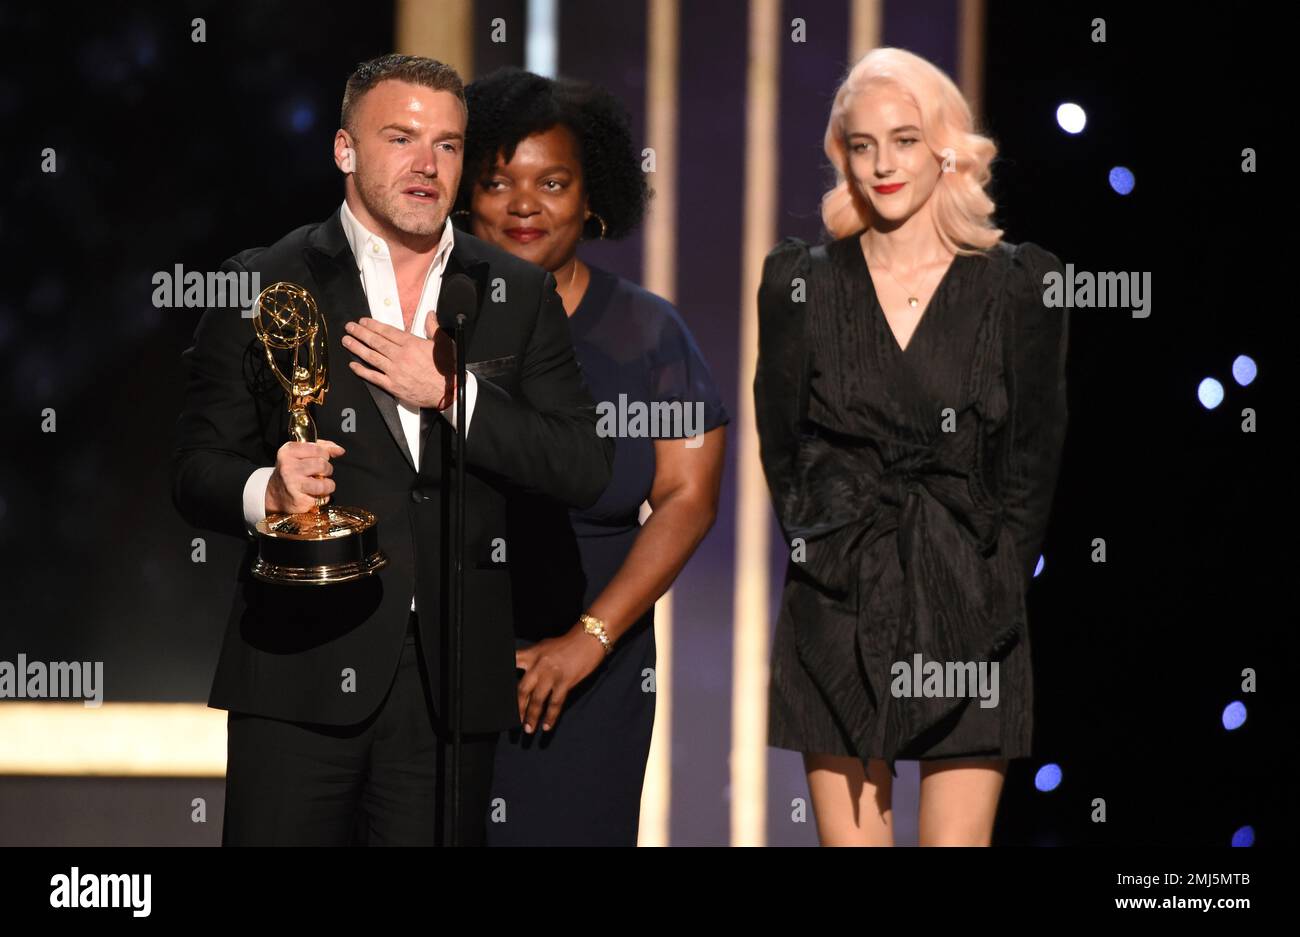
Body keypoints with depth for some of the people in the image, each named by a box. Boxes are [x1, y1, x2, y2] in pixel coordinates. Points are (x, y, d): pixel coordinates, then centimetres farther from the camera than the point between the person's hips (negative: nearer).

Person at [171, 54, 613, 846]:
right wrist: (266, 492, -20)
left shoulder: (521, 295, 11)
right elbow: (199, 468, 3)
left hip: (454, 684, 2)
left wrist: (451, 391, -9)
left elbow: (586, 470, 2)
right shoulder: (263, 285, 4)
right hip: (302, 669, -2)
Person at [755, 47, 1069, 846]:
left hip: (969, 612, -1)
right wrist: (823, 556, 1)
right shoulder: (802, 285, 6)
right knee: (849, 839, 0)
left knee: (959, 837, -4)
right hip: (838, 616, 1)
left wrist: (991, 592, -2)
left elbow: (1032, 464, 4)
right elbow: (782, 449, 9)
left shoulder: (1018, 289, 3)